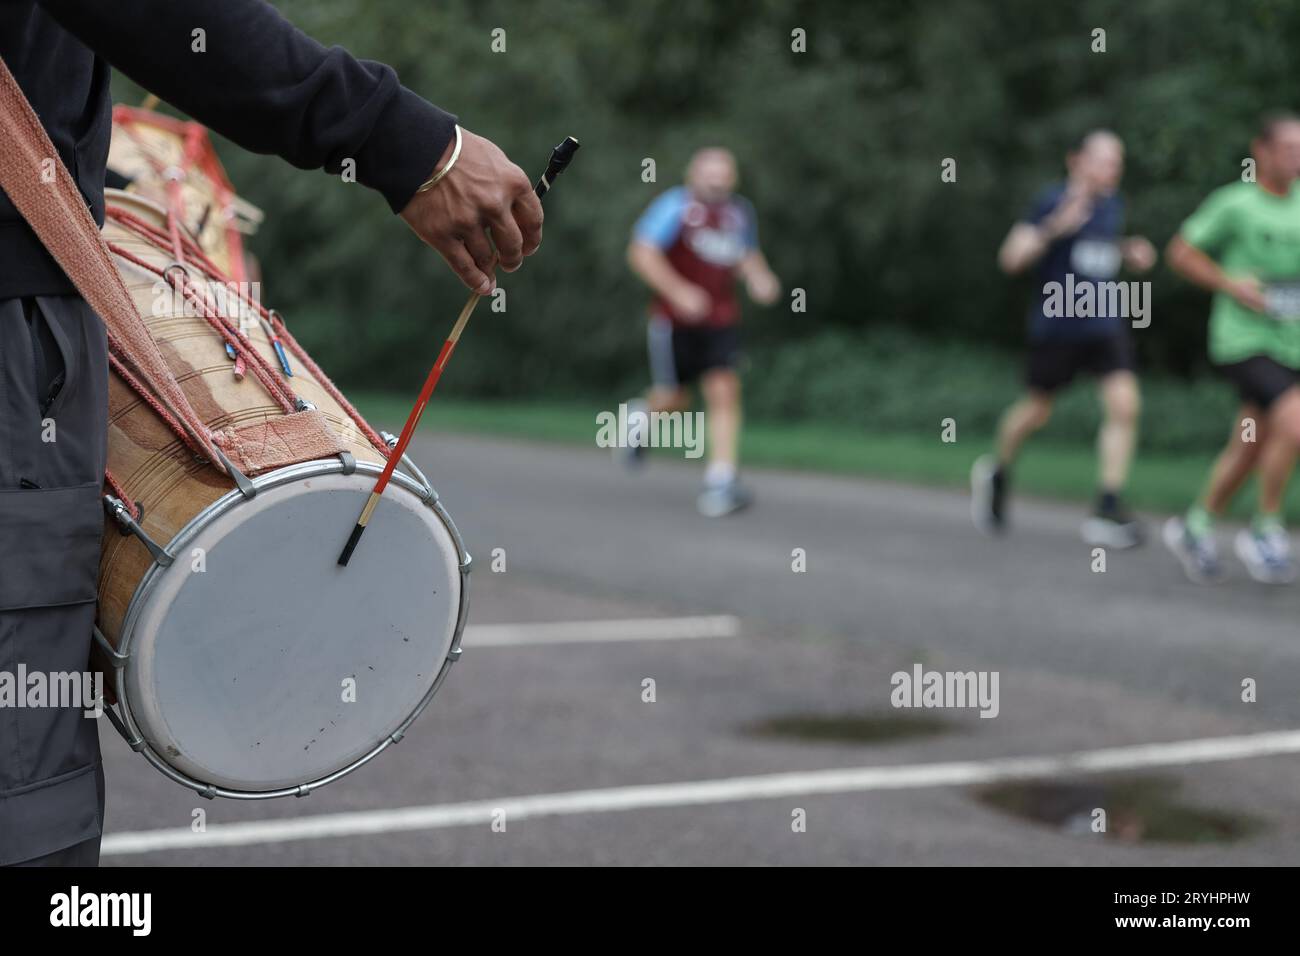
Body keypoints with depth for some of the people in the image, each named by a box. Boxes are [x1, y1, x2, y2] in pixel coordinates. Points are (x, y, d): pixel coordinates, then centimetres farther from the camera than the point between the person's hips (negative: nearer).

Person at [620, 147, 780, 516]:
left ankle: (722, 480, -8)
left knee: (724, 391, -10)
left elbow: (748, 255, 25)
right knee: (673, 401, 4)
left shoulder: (740, 212, 8)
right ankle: (642, 415, 41)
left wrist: (759, 278, 4)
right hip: (675, 320, -4)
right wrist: (679, 291, -27)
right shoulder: (676, 206, -12)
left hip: (721, 320, 4)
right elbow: (641, 253, -18)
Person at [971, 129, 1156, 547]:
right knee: (1037, 411, 10)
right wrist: (1056, 227, -28)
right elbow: (1011, 257, -16)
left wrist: (1130, 253, 8)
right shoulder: (1053, 201, -11)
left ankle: (1108, 509, -9)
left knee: (1124, 403, -12)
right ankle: (997, 473, 40)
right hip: (1057, 323, -5)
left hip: (1106, 323, 5)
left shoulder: (1112, 203, 8)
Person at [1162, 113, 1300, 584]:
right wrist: (1231, 284, -12)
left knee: (1249, 450, 12)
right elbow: (1180, 253, -1)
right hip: (1243, 344, -6)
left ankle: (1194, 528, 32)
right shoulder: (1233, 203, -7)